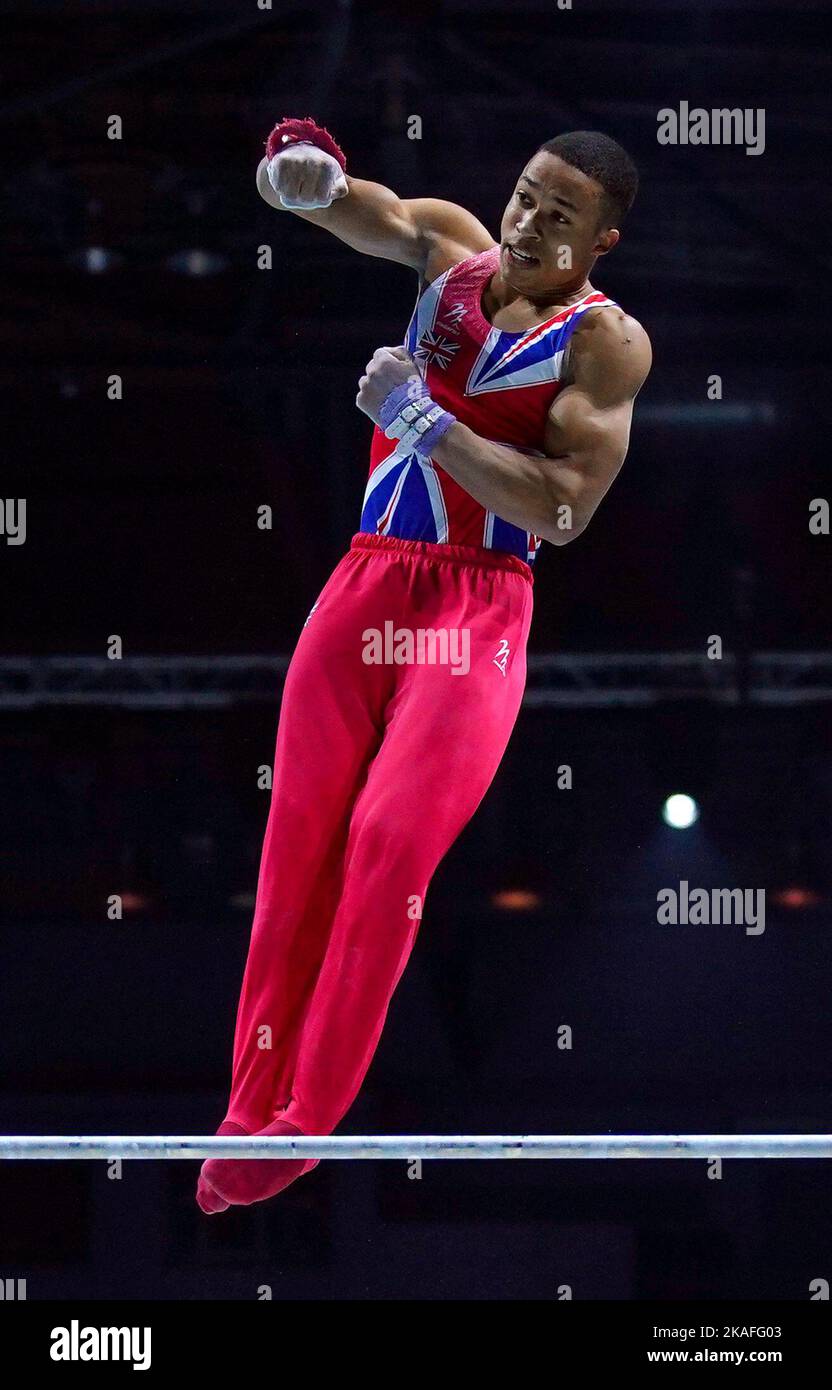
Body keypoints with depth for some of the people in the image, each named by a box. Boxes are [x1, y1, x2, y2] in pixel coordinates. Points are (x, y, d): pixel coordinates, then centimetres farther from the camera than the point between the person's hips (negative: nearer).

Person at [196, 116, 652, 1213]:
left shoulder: (605, 342, -4)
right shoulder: (450, 248, 11)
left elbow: (561, 509, -14)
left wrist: (425, 421, -19)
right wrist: (306, 179, -18)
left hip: (478, 608, -5)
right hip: (366, 583, 5)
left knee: (391, 835, -18)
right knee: (299, 843, 0)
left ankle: (308, 1120, -16)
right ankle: (253, 1111, 4)